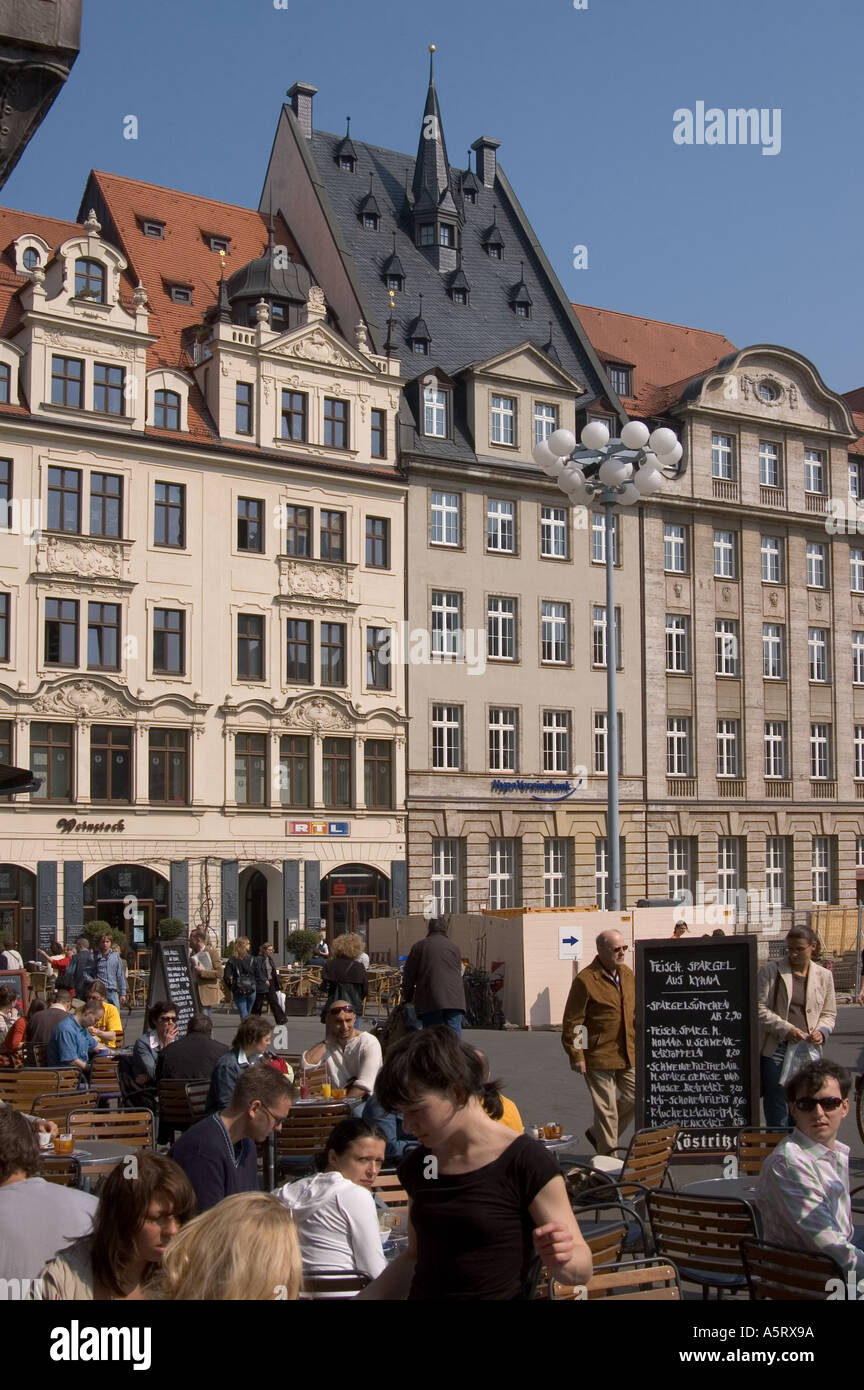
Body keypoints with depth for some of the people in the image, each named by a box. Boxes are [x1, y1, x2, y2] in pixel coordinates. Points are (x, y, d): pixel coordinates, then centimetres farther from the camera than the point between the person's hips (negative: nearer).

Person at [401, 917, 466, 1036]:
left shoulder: (419, 946, 8)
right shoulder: (454, 947, 17)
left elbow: (409, 976, 10)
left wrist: (408, 998, 22)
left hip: (430, 1000, -2)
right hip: (454, 1000, 2)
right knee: (455, 1035, -1)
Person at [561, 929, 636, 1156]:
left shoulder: (628, 975, 10)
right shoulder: (585, 980, -14)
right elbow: (572, 1021, -12)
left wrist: (639, 1043, 17)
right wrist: (576, 1055, -13)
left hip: (628, 1055, 7)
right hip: (598, 1056, -7)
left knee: (636, 1096, 9)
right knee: (606, 1107, 0)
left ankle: (598, 1134, 28)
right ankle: (608, 1153, 14)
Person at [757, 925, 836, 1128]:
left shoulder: (824, 976, 10)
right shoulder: (770, 971, 1)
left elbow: (829, 1013, 15)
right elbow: (760, 1009, -5)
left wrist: (822, 1031, -7)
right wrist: (786, 1029, -17)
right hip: (776, 1048, -3)